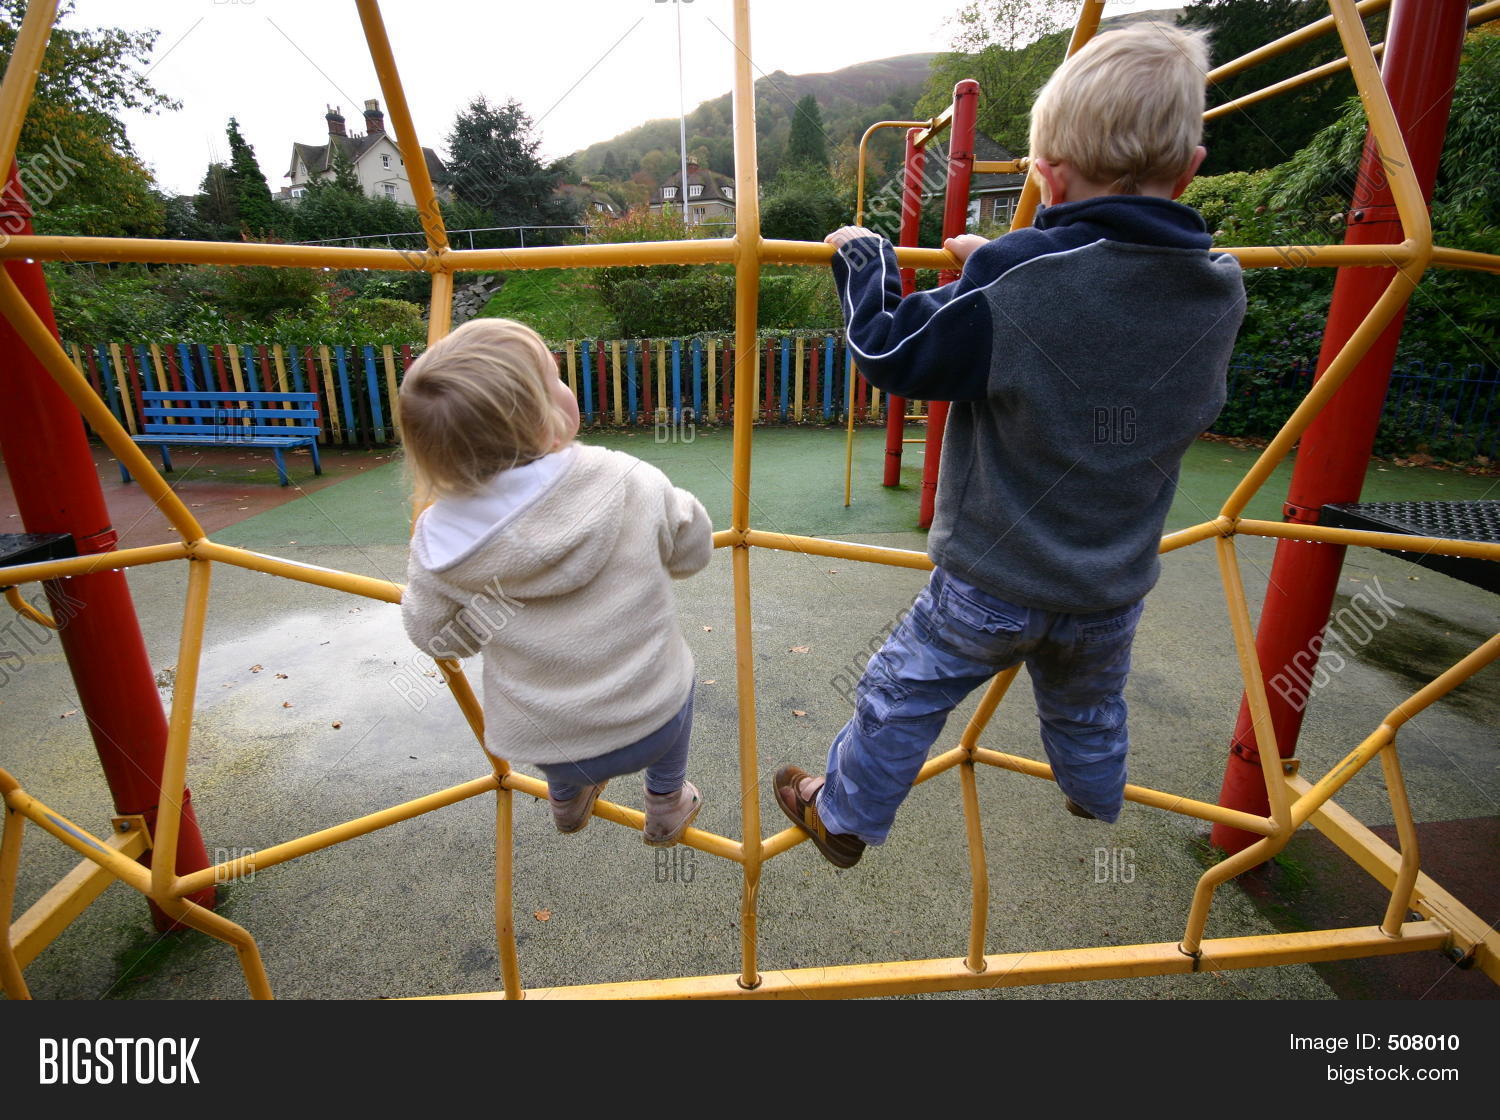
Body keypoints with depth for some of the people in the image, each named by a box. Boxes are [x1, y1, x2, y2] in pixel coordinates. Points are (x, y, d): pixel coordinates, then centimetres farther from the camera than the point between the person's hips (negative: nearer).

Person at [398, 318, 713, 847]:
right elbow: (693, 551, -2)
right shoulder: (632, 485, -20)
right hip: (652, 724, -1)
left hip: (541, 745, 2)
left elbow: (435, 635, 1)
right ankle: (666, 805, 46)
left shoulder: (442, 542, -16)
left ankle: (566, 800, 61)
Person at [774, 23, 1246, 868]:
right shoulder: (1221, 293, -5)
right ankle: (1099, 808, 60)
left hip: (992, 584, -5)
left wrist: (863, 256, 0)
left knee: (903, 694, 16)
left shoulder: (1012, 284, -25)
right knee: (1089, 709, 32)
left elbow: (890, 350, -17)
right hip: (1114, 590, 6)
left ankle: (842, 818, 36)